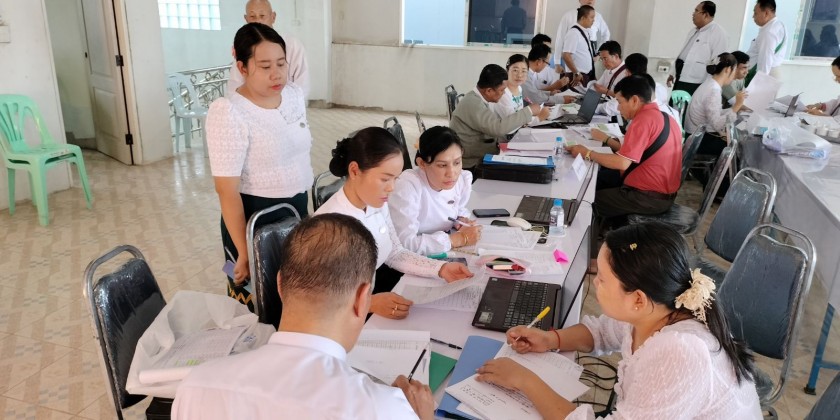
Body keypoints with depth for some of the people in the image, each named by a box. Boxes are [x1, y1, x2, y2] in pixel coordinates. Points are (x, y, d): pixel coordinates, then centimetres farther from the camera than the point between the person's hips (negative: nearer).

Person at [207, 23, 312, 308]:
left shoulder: (295, 94, 0)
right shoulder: (227, 112, -20)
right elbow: (227, 190, -21)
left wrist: (303, 205, 15)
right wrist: (244, 253, -21)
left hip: (297, 207, 6)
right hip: (256, 215, -6)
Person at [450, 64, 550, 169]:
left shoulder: (478, 98, 7)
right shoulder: (472, 103, -22)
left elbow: (501, 123, 8)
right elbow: (499, 128, -31)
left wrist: (535, 118, 2)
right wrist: (529, 111, -21)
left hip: (480, 157, 9)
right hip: (471, 164, -9)